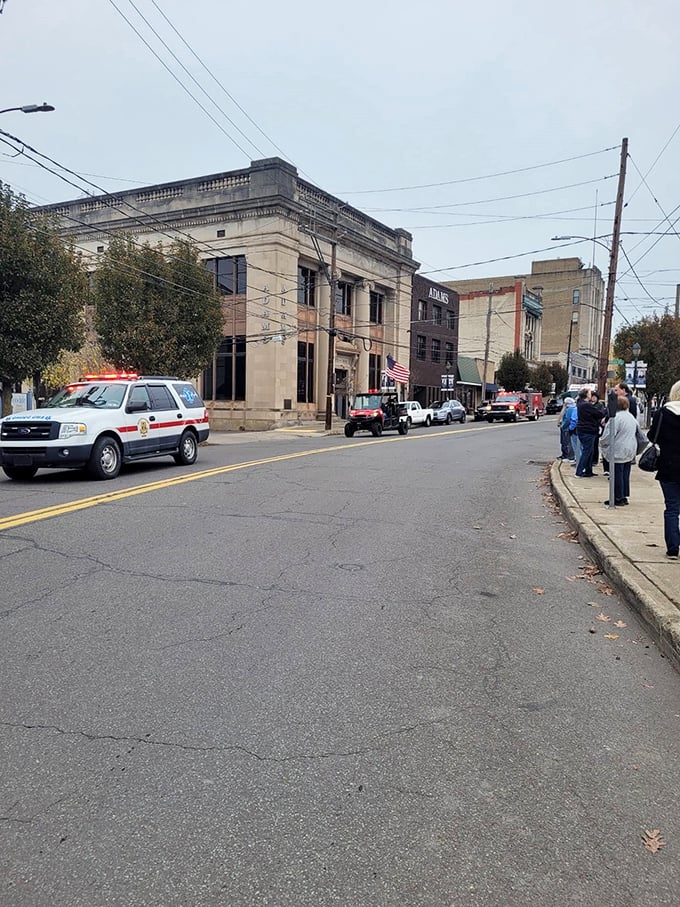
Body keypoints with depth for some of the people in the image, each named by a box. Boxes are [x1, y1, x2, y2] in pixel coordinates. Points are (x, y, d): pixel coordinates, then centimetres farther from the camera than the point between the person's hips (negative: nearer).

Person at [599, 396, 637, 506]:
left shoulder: (616, 418, -18)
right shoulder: (631, 417, 10)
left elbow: (609, 435, -18)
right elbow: (636, 433, 19)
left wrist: (602, 443, 1)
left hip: (618, 452, -9)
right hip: (630, 452, 9)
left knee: (617, 475, -1)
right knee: (625, 475, 14)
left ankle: (618, 499, 4)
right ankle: (624, 497, 20)